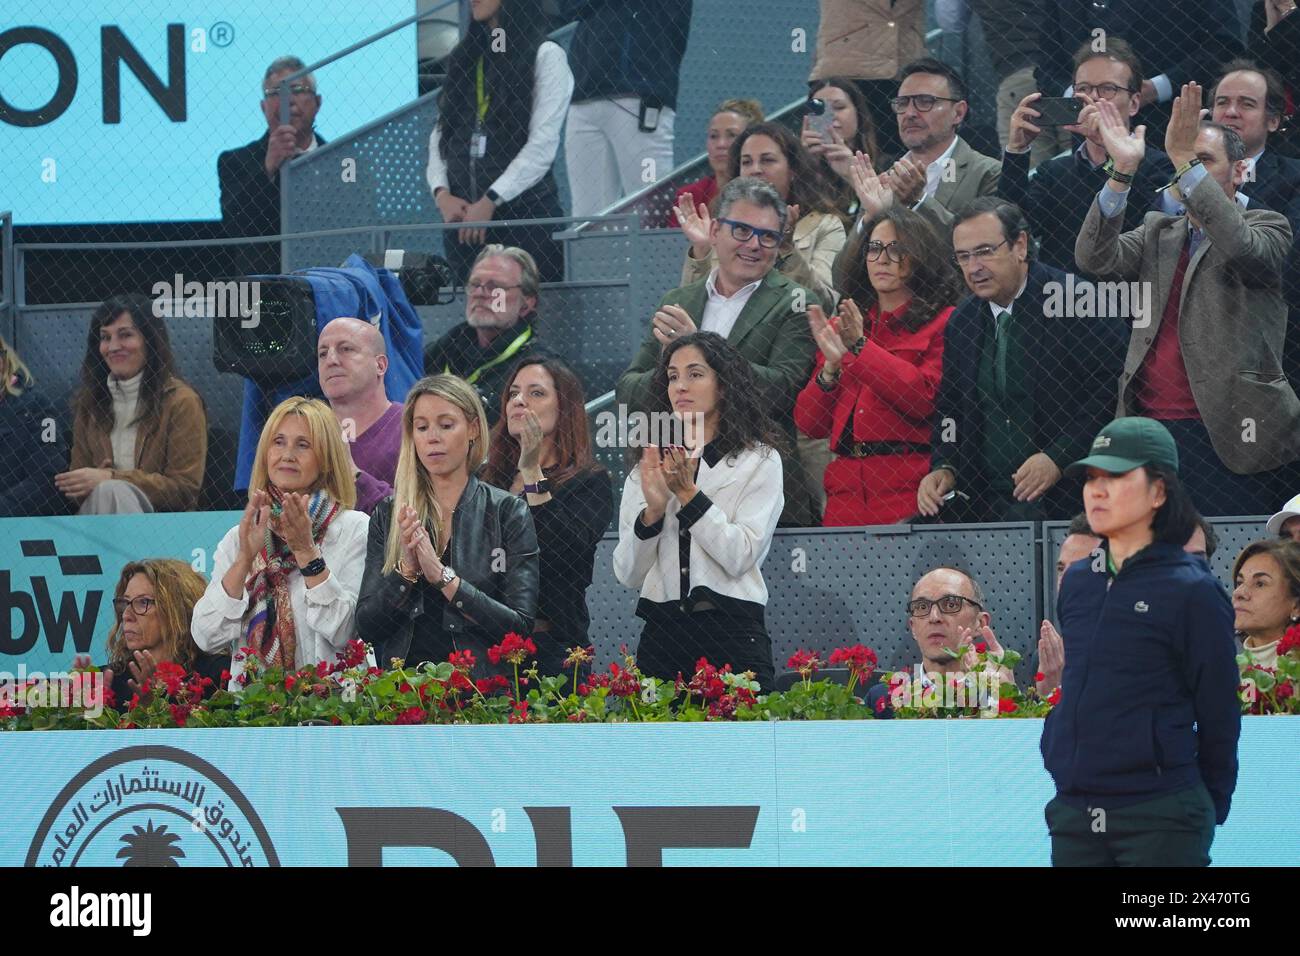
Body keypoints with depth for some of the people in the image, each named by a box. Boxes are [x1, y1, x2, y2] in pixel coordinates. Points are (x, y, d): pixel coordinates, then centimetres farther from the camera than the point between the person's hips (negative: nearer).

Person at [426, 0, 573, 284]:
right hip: (462, 216, 5)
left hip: (525, 209, -5)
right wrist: (441, 194, -4)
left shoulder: (545, 56, 2)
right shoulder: (464, 59, 19)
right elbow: (440, 136, 14)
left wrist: (491, 200, -14)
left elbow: (543, 143, -8)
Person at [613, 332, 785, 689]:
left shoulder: (758, 461, 4)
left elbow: (740, 556, -9)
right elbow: (627, 574, 7)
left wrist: (688, 493, -11)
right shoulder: (650, 465, 13)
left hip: (733, 635, -3)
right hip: (661, 633, 3)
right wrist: (653, 510, -8)